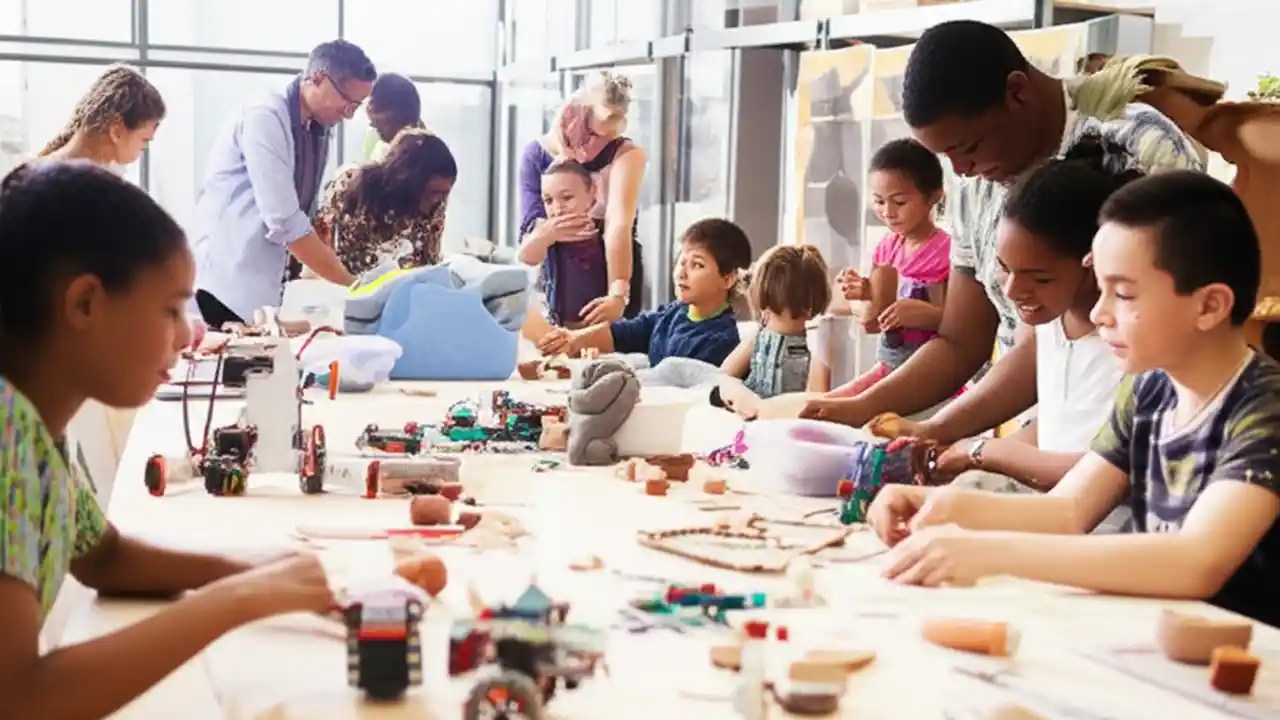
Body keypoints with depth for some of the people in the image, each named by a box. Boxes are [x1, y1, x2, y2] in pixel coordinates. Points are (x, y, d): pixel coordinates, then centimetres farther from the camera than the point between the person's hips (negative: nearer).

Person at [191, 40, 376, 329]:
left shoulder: (319, 129, 8)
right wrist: (349, 283, -20)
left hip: (264, 286, 8)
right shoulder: (266, 117, -17)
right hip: (226, 282, -8)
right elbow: (284, 222, -23)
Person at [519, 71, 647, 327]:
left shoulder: (626, 154, -13)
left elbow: (619, 225, -27)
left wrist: (618, 293, -40)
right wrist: (550, 230, -33)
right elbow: (529, 236, -9)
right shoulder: (537, 154, -5)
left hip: (609, 287, -2)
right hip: (559, 285, 3)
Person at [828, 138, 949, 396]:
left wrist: (927, 314, -30)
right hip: (889, 365, 7)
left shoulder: (946, 251, -13)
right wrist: (864, 295, -8)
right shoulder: (886, 248, 8)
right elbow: (872, 324, 12)